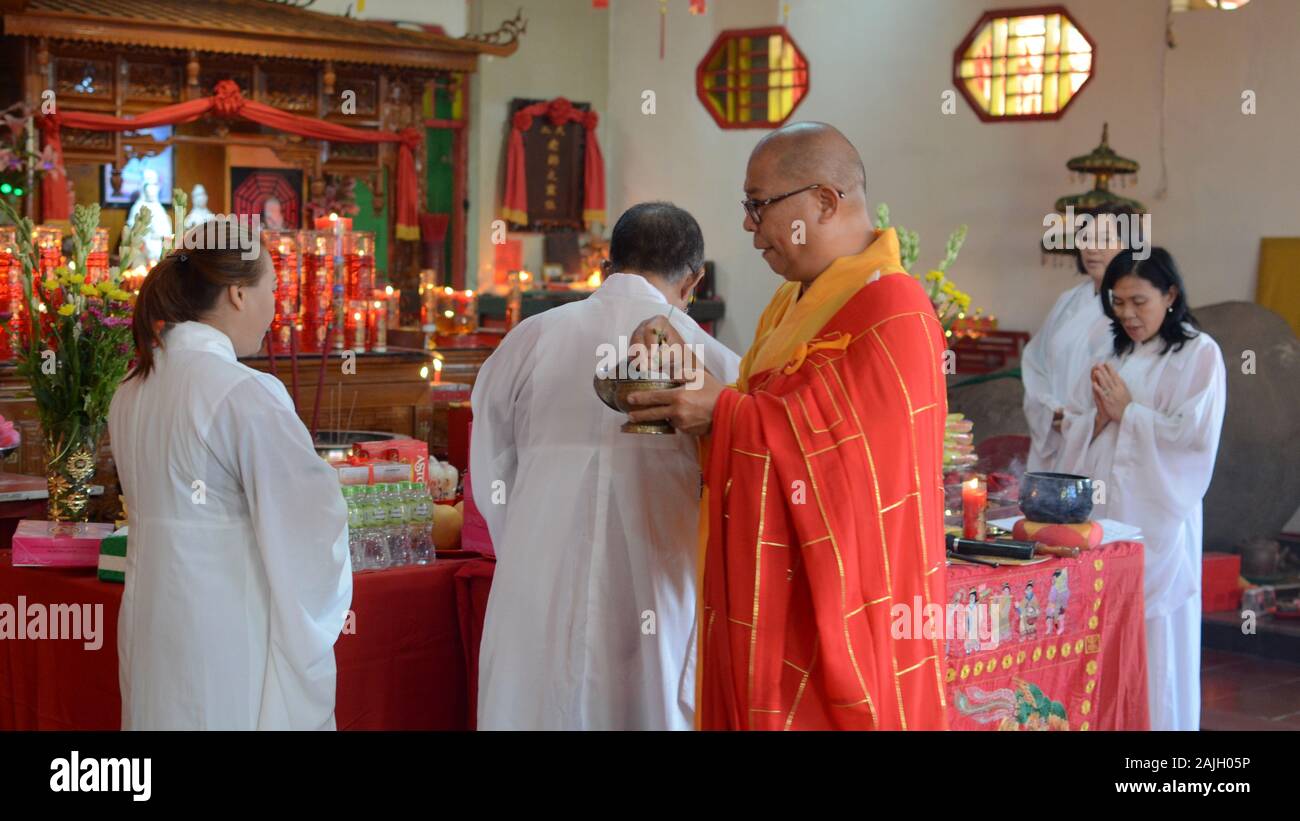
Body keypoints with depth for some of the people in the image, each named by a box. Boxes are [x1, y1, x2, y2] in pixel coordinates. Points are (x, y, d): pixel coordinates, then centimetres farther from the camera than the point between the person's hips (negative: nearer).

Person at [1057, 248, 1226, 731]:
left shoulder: (1199, 354, -2)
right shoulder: (1111, 354, 15)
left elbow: (1195, 434, -11)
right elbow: (1072, 432, 14)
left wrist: (1127, 411, -5)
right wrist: (1101, 415, -6)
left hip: (1157, 515, -5)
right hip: (1101, 513, 5)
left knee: (1154, 636, -2)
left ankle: (1159, 721, 7)